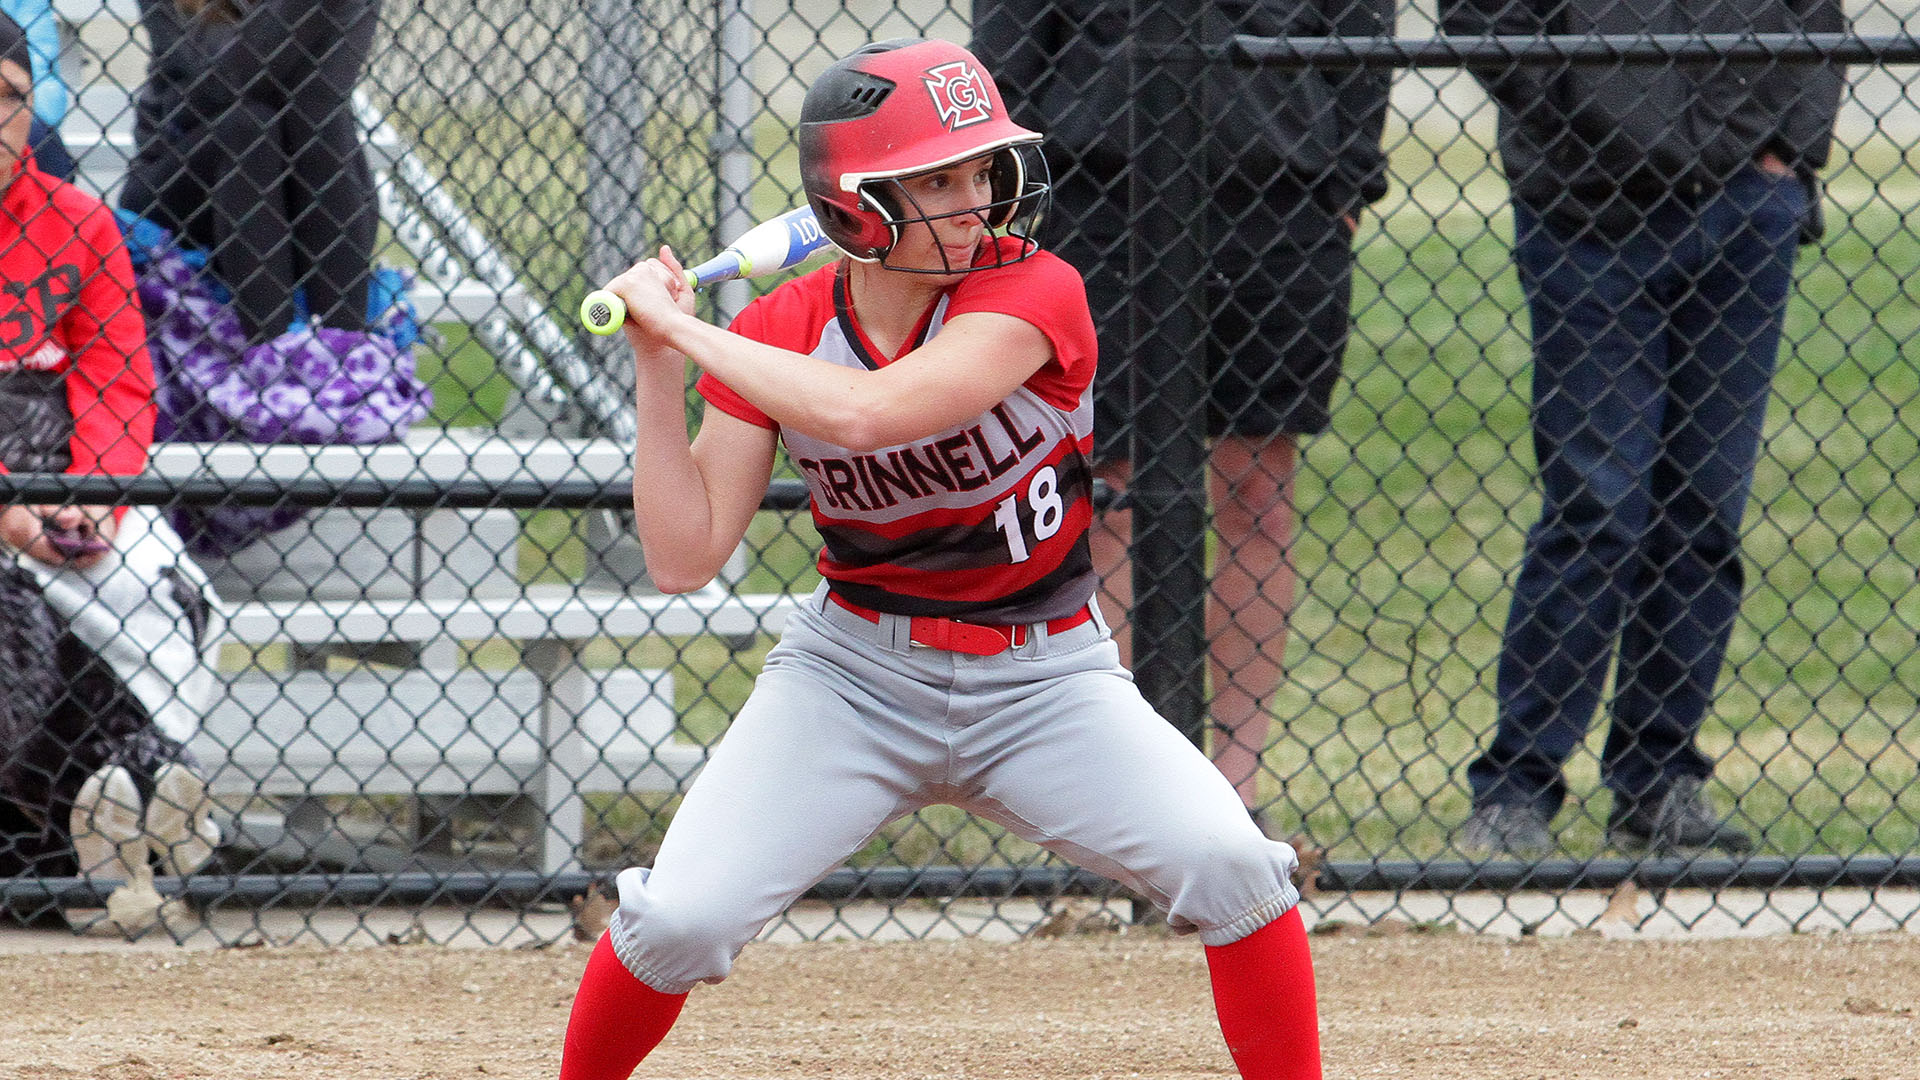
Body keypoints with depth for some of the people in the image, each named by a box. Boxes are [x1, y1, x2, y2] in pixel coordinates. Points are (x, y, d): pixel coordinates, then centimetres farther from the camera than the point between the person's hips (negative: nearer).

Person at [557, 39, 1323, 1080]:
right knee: (681, 917, -15)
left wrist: (681, 330, -26)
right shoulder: (777, 335, -7)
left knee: (1228, 865, -23)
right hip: (857, 671, 1)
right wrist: (657, 367, -15)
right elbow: (684, 557, -9)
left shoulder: (1032, 293, -18)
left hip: (1044, 675, -1)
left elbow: (868, 412, -34)